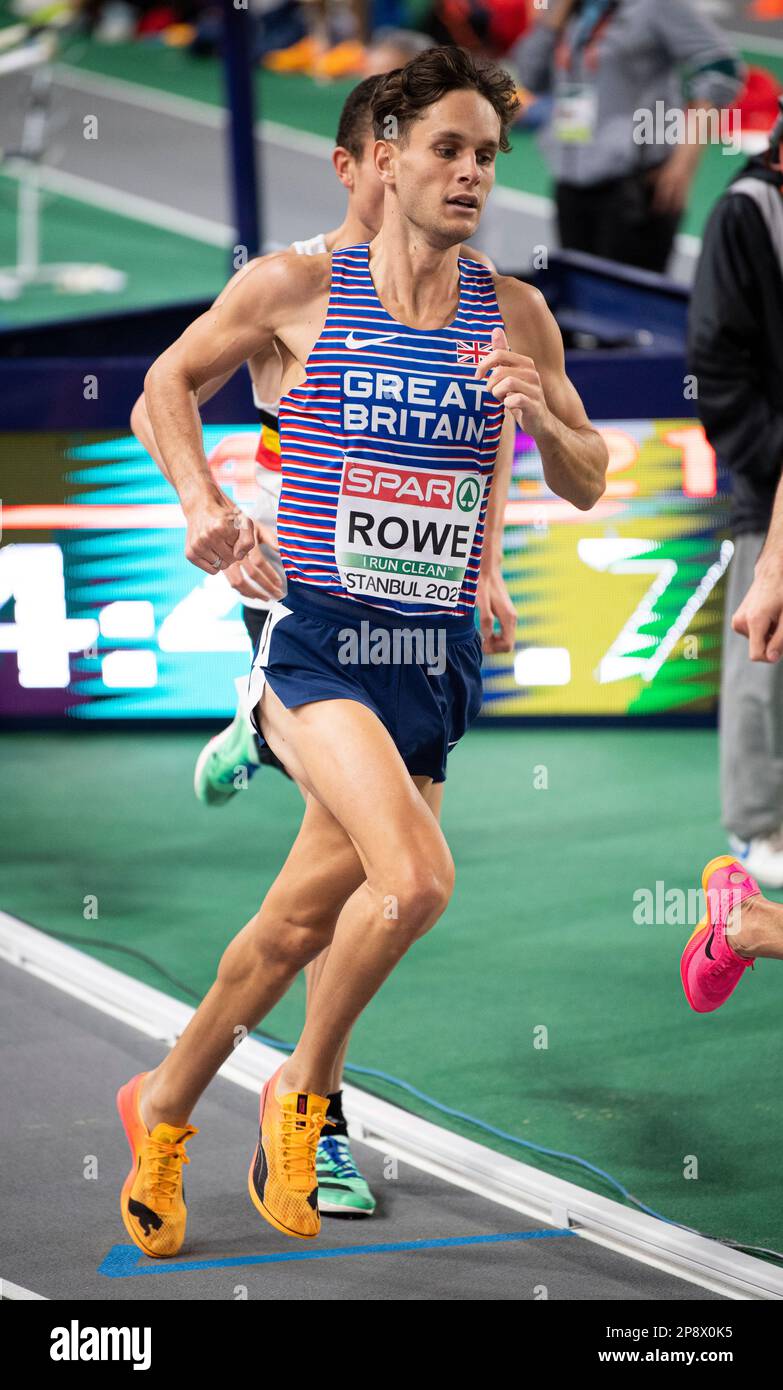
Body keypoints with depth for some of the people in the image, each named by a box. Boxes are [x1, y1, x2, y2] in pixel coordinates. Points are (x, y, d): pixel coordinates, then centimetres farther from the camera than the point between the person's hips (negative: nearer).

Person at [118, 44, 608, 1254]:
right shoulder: (299, 289, -1)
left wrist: (542, 420, -9)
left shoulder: (514, 316, 6)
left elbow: (587, 485, 12)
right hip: (317, 640, -4)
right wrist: (201, 498, -3)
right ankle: (303, 1090, -3)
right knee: (417, 878, -26)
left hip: (438, 660, 4)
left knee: (301, 923, 10)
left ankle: (162, 1109, 32)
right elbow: (172, 377, 13)